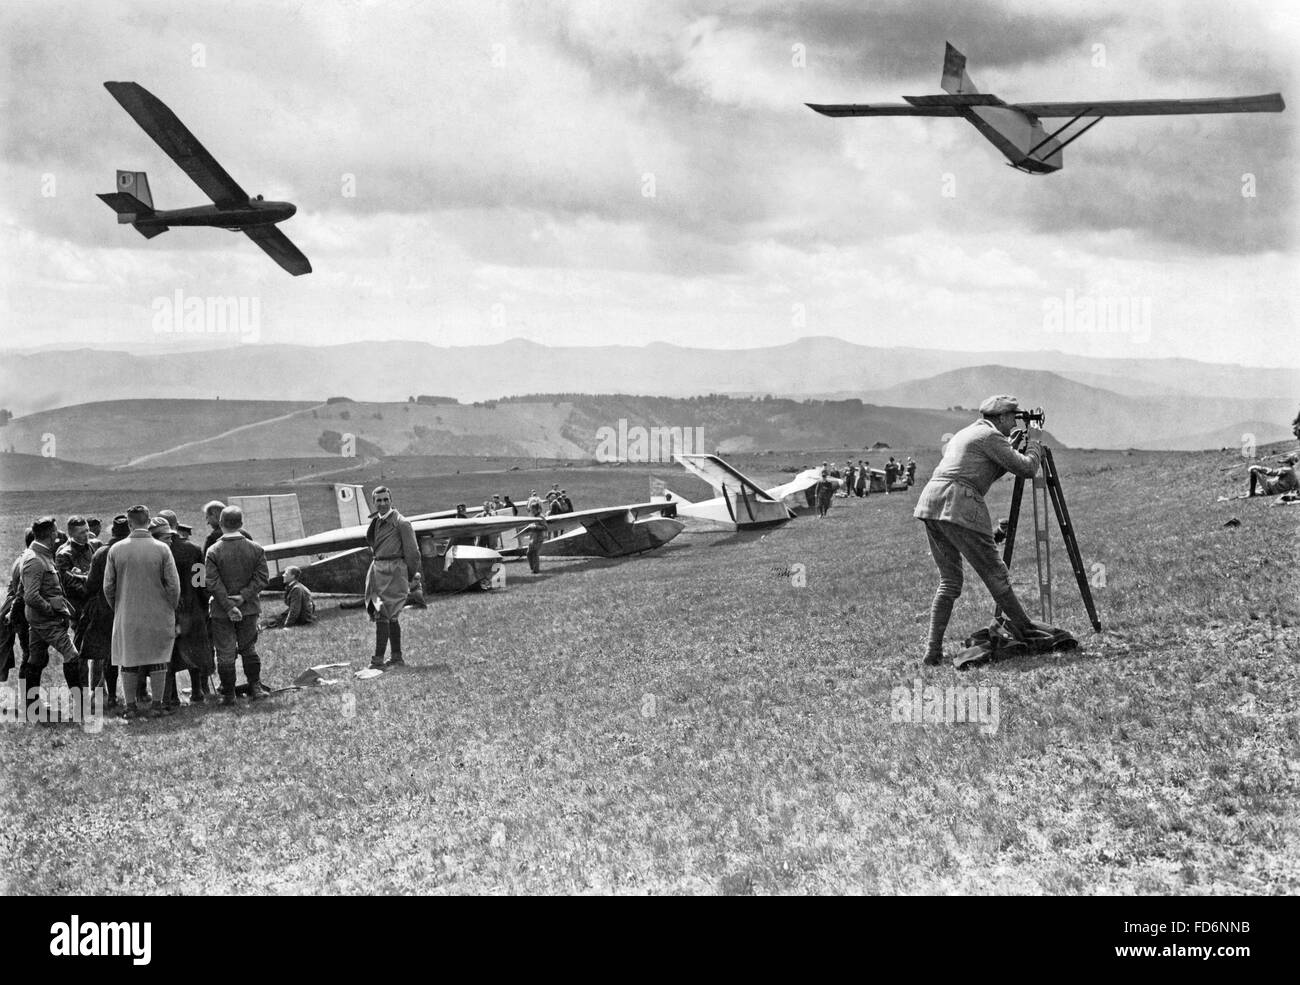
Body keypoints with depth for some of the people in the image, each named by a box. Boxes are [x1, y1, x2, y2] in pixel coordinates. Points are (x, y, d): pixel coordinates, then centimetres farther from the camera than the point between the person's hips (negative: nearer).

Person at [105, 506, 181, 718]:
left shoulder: (116, 549, -4)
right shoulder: (161, 549, -8)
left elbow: (108, 587, 1)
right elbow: (174, 585, -6)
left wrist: (116, 609, 15)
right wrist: (170, 609, 9)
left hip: (126, 615, 1)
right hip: (157, 614, -1)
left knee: (128, 661, 10)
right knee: (157, 660, 9)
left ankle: (130, 706, 13)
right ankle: (157, 705, 10)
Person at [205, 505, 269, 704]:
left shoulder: (213, 552, -10)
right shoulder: (256, 549, -3)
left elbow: (213, 583, -15)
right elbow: (262, 578, -7)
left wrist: (228, 606, -14)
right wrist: (244, 596, -10)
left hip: (221, 612, -2)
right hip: (249, 609, 2)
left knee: (225, 653, 6)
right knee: (249, 649, 17)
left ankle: (228, 694, 10)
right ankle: (255, 688, 13)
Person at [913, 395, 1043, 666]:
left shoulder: (965, 433, 27)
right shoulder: (990, 436, 0)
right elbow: (1026, 469, -3)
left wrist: (1014, 451, 29)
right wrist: (1034, 448, 17)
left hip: (930, 502, 9)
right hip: (957, 506, -9)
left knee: (949, 580, 11)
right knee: (994, 573, 0)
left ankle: (933, 650, 3)